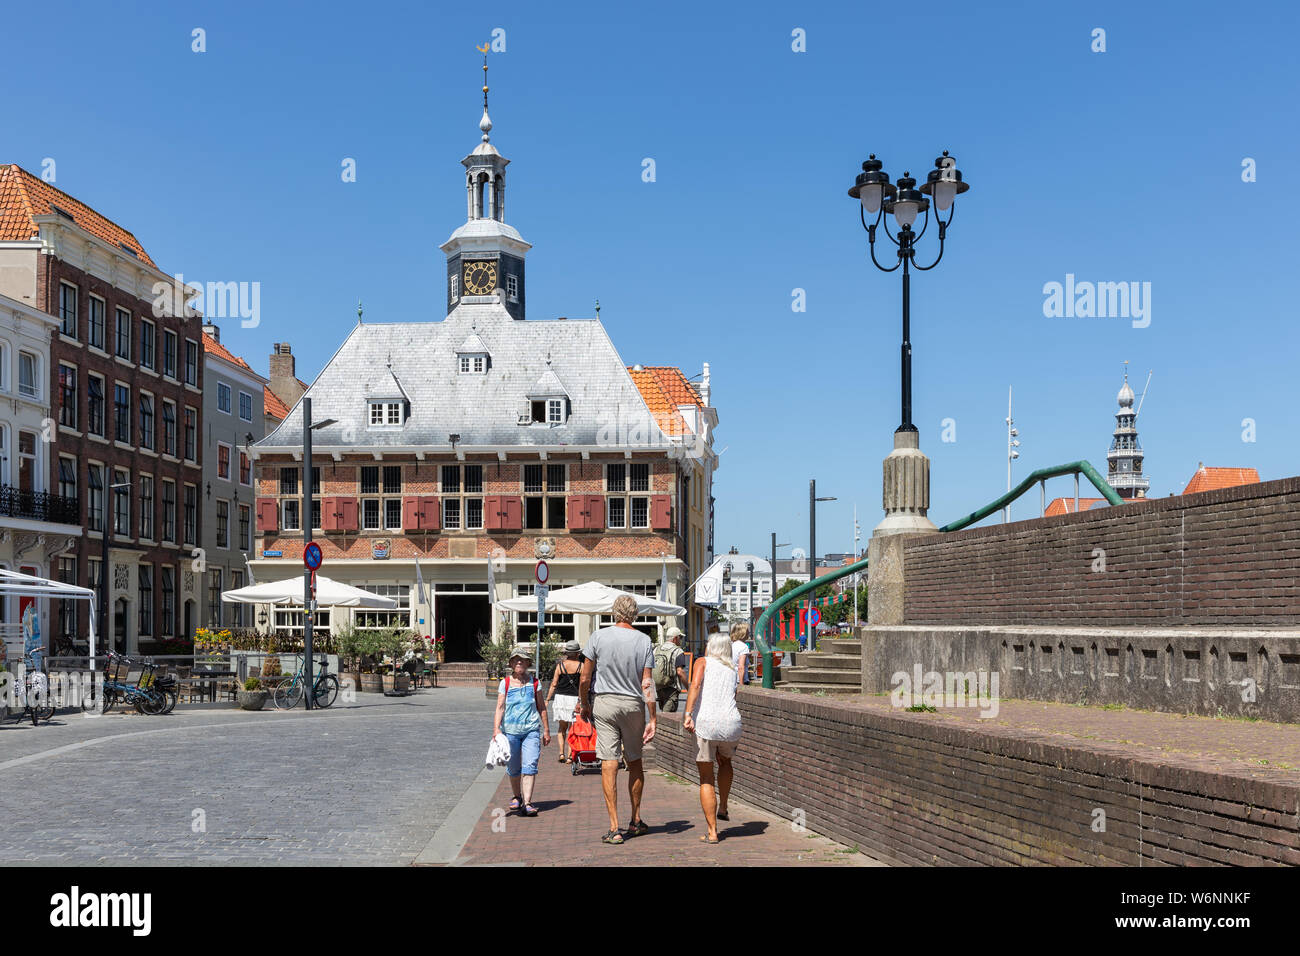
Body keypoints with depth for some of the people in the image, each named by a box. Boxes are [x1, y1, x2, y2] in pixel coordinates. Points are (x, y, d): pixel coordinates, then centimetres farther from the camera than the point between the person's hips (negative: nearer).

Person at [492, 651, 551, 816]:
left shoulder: (534, 683, 6)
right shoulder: (505, 683, 2)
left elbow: (541, 708, 11)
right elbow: (500, 708, -3)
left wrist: (546, 730, 10)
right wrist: (496, 729, -16)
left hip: (531, 730, 0)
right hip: (510, 730, 0)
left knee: (530, 766, -12)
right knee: (513, 768, 9)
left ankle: (527, 803, -12)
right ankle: (517, 797, 32)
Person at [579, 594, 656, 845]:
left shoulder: (598, 637, -6)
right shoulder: (644, 641, -4)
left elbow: (585, 678, -4)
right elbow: (647, 684, -6)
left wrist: (584, 704, 12)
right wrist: (652, 719, -3)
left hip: (605, 703, -1)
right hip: (634, 705, 1)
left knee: (609, 764, -2)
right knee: (634, 762, 16)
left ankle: (614, 828, -6)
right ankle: (636, 821, 24)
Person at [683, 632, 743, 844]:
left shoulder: (704, 662, 8)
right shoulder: (732, 669, 21)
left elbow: (695, 685, -11)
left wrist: (688, 714, -19)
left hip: (705, 723, -4)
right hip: (731, 722, 4)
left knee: (706, 779, 7)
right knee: (725, 762, 36)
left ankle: (712, 832, 5)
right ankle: (723, 808, 41)